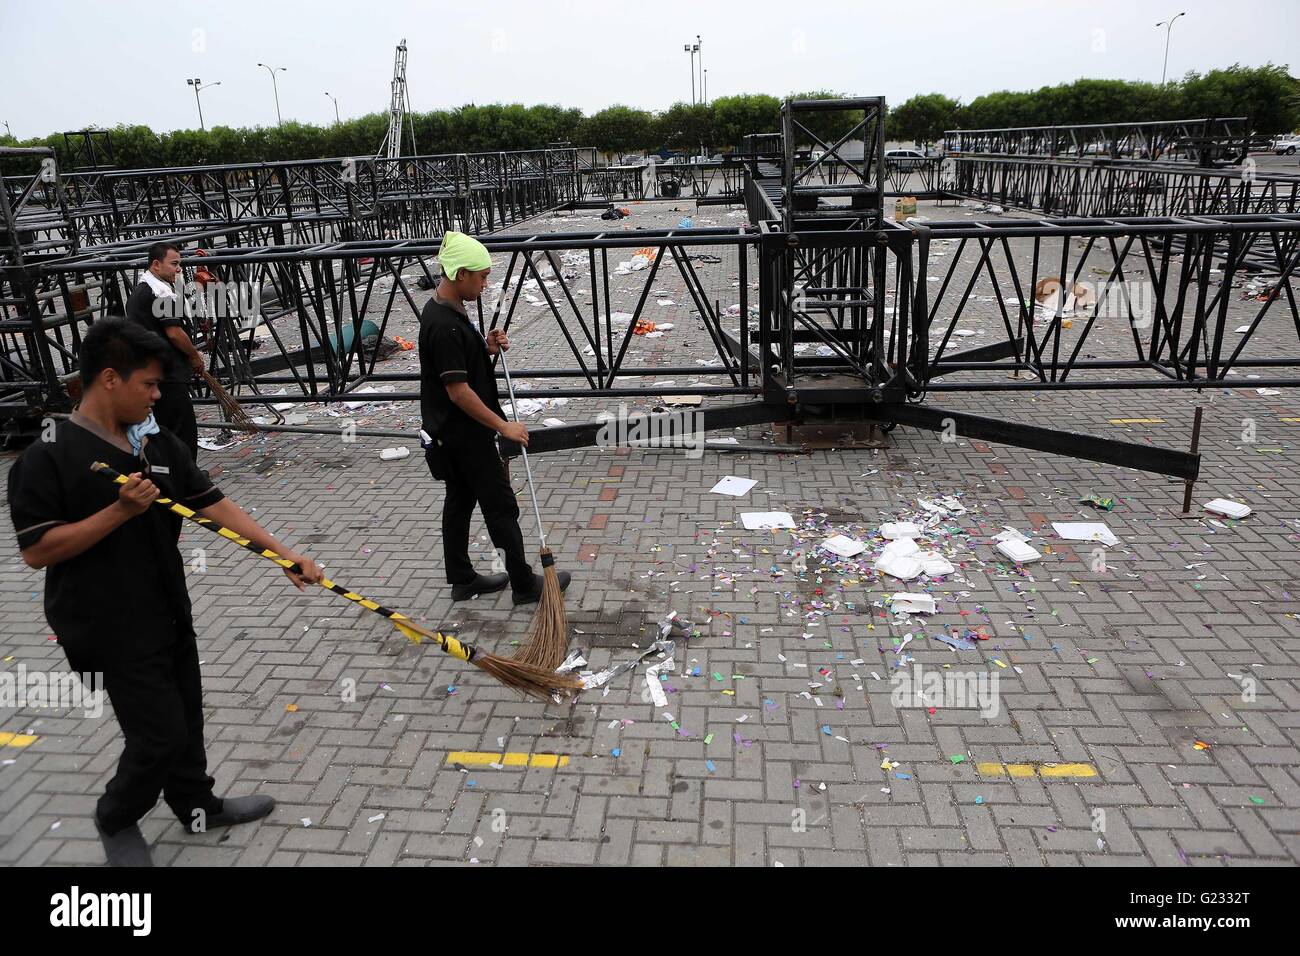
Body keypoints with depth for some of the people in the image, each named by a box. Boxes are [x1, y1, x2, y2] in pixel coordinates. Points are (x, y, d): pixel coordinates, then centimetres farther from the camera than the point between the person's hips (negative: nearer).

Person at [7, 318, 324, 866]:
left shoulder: (159, 444, 2)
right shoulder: (48, 457, -17)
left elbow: (212, 503, -1)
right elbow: (36, 551, -19)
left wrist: (283, 553, -9)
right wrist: (120, 511, -27)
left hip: (168, 612, 7)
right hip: (110, 629, -7)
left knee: (184, 717, 20)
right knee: (160, 734, 0)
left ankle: (196, 805, 42)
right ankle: (116, 820, 29)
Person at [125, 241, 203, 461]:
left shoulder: (139, 288, 19)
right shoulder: (163, 291, -14)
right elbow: (174, 333, -18)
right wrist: (195, 356, -2)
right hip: (168, 375, -10)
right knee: (184, 434, -7)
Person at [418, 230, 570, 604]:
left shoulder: (443, 311, 6)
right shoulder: (444, 325, -26)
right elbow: (458, 391, -25)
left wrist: (487, 349, 1)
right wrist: (503, 426, -19)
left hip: (451, 433, 10)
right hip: (465, 434, -10)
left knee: (460, 501, 17)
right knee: (501, 507, 0)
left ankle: (462, 580, 28)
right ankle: (524, 585, 12)